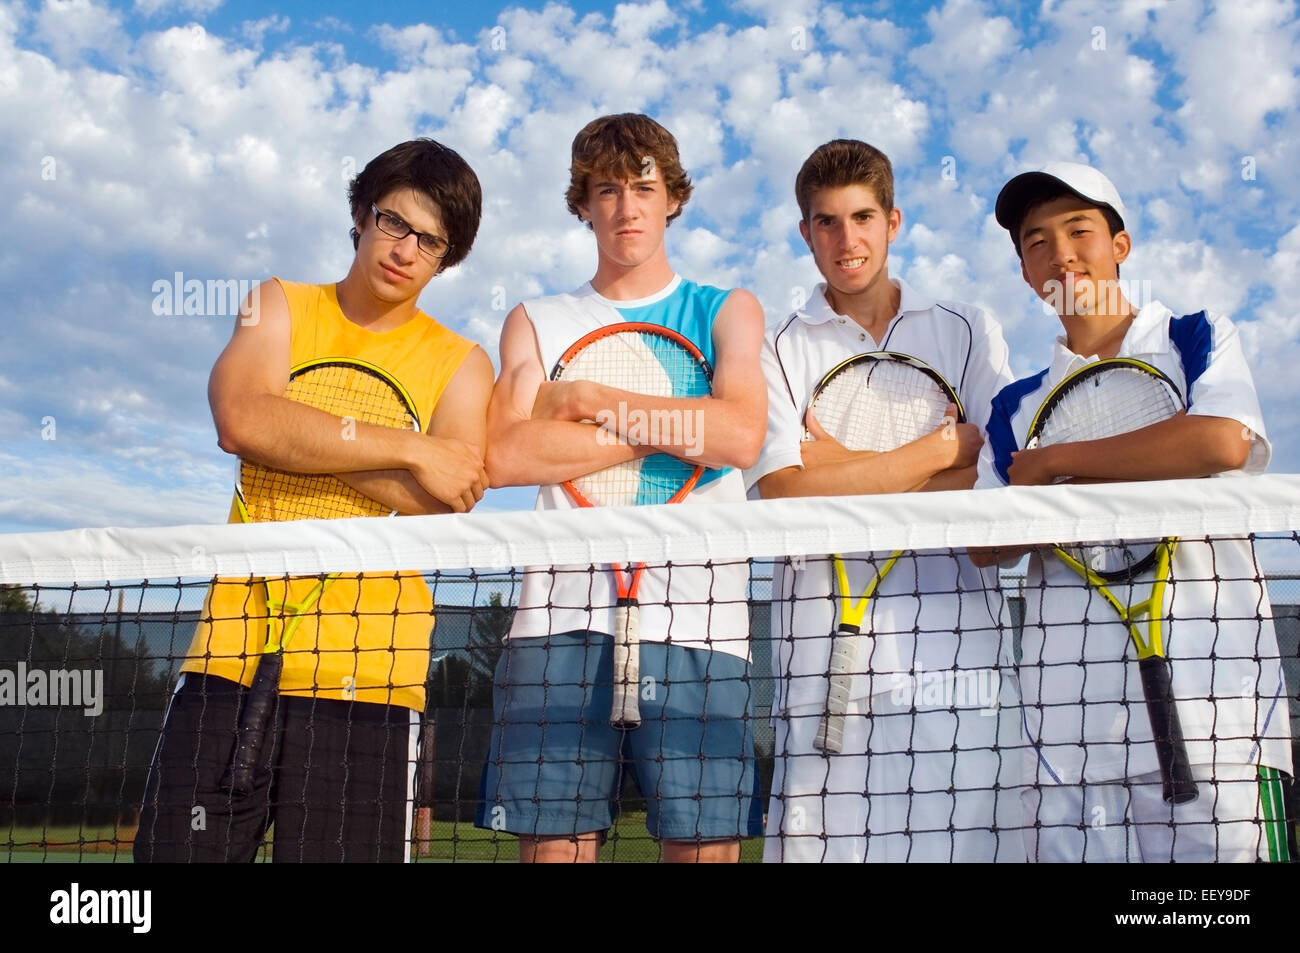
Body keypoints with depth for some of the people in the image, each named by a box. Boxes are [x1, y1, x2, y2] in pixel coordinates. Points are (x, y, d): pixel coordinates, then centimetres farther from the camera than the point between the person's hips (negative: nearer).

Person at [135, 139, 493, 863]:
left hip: (367, 675, -1)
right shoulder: (280, 307, 12)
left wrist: (296, 439, -12)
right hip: (233, 655, 1)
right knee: (180, 849, 3)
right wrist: (410, 449, -11)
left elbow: (442, 504, -9)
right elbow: (242, 419, -10)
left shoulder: (461, 363, 8)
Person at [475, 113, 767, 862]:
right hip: (562, 613, 1)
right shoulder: (536, 322, 17)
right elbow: (505, 457, -2)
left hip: (697, 618, 0)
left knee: (708, 842, -1)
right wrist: (667, 428, -4)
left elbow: (741, 434, -7)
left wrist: (589, 398, -3)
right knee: (554, 843, 1)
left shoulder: (727, 312, 14)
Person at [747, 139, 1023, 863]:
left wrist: (843, 468, -6)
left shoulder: (970, 333, 13)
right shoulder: (778, 350, 8)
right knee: (819, 843, -3)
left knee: (971, 838, -1)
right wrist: (939, 450, -4)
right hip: (827, 641, -1)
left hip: (958, 639, 1)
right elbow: (785, 494, -6)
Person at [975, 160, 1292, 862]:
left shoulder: (1196, 340, 9)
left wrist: (1055, 464, -6)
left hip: (1204, 684, -2)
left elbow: (1224, 441, -13)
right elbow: (986, 545, 6)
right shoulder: (1017, 404, 15)